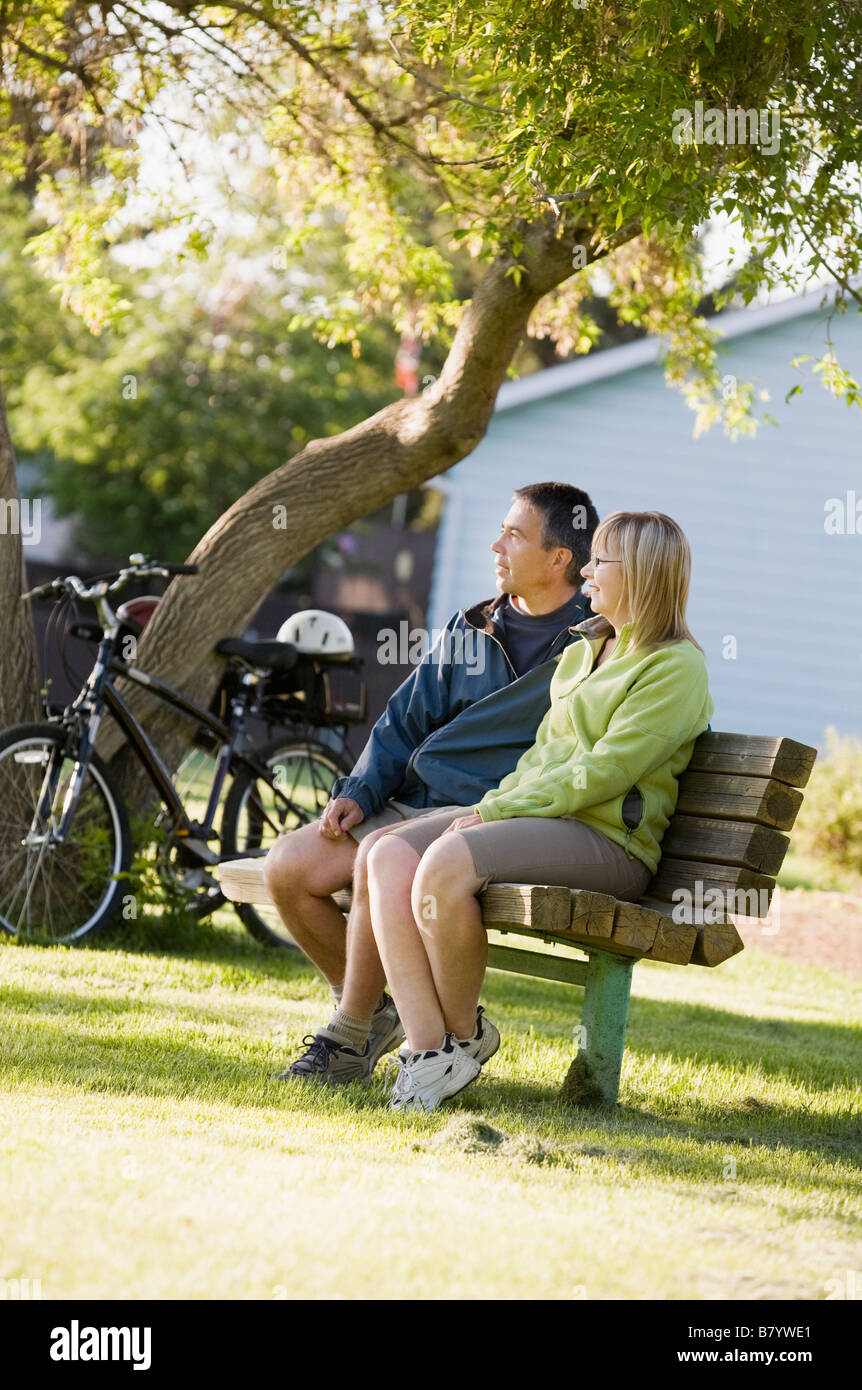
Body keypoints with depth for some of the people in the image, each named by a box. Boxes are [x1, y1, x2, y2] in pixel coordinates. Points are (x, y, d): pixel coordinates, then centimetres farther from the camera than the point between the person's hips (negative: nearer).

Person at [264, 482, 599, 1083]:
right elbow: (406, 720, 20)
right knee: (286, 867, -12)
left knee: (381, 859, -35)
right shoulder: (470, 630, 19)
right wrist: (359, 791, 3)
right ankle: (373, 1009, 8)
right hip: (408, 803, 7)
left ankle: (349, 1041, -19)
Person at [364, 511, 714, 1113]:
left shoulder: (676, 667, -6)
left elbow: (601, 773, -14)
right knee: (391, 855, -18)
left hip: (608, 839, -9)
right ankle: (427, 1052, -25)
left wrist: (498, 811, -15)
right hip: (532, 814, 9)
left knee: (446, 863, -32)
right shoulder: (581, 654, 24)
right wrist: (488, 808, 3)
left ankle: (464, 1034, -11)